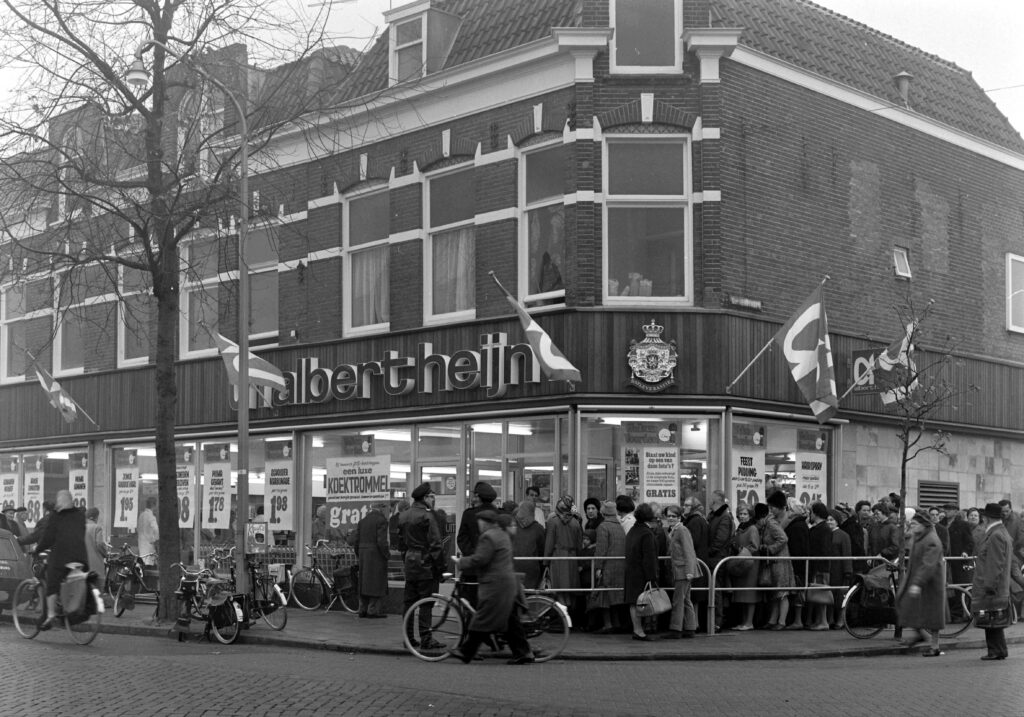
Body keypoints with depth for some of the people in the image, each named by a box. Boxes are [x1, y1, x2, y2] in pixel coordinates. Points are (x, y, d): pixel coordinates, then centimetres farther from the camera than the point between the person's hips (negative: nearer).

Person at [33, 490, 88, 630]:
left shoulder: (55, 515, 3)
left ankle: (51, 615, -12)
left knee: (52, 585, -2)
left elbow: (48, 535, 0)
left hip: (60, 553, -4)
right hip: (80, 554, 5)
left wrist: (38, 548, 13)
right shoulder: (80, 515, 17)